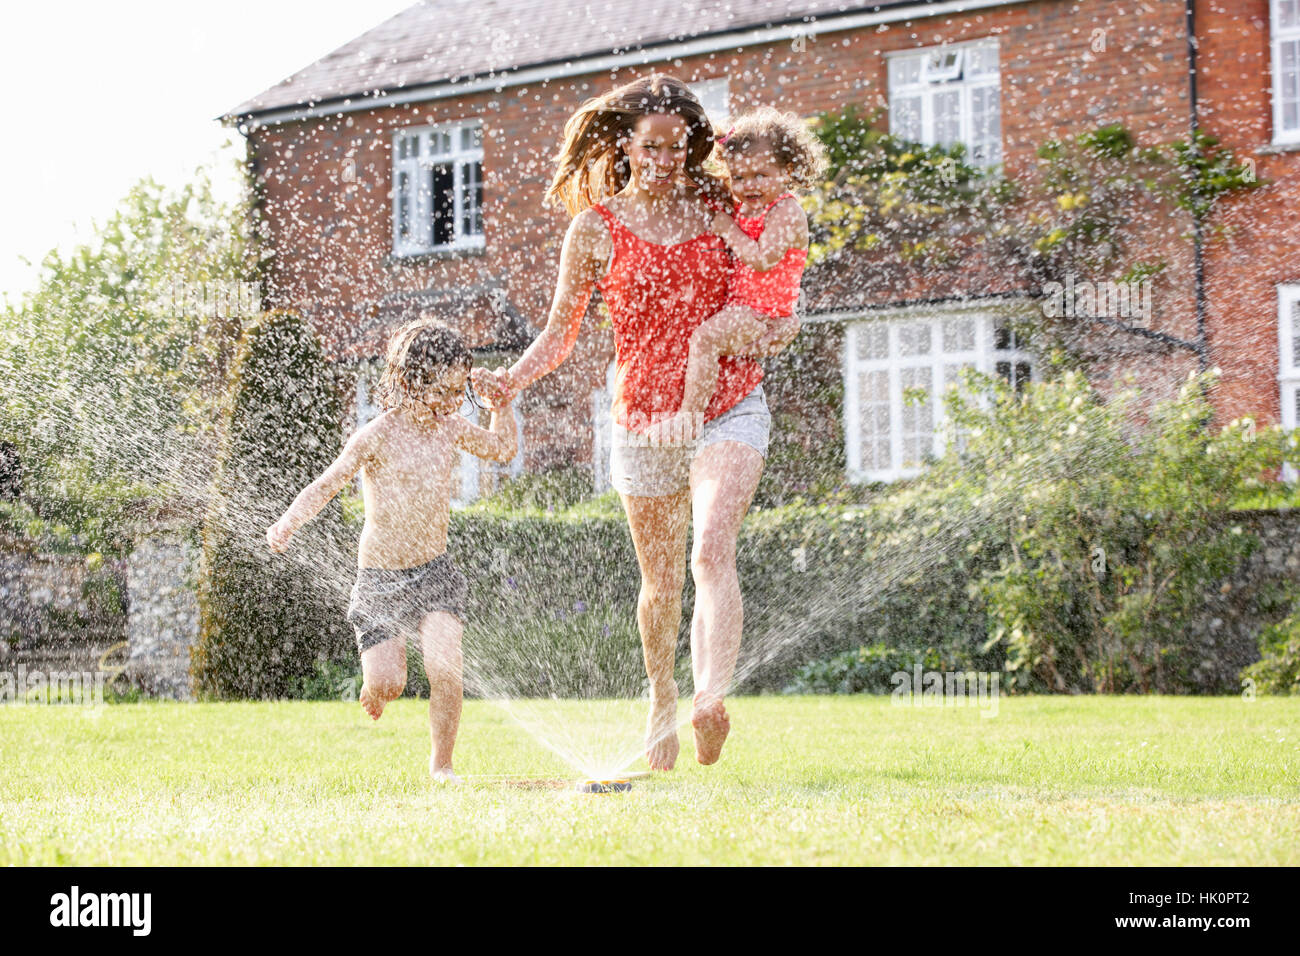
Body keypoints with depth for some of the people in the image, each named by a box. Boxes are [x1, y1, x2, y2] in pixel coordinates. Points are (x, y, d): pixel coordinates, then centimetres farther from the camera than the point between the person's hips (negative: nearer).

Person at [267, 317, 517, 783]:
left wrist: (499, 402, 7)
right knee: (388, 683, -5)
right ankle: (374, 687, 35)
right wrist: (288, 523, -29)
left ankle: (441, 763, 0)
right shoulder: (377, 436, -13)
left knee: (444, 667, -18)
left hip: (433, 571, 3)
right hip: (380, 577, -3)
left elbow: (503, 448, 21)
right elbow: (326, 485, -13)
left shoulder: (451, 427, 3)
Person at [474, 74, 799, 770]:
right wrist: (511, 380, -16)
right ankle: (661, 704, 34)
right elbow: (560, 331, 2)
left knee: (712, 553, -24)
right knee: (661, 581, 12)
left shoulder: (718, 209, 2)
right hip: (644, 417, 1)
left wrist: (779, 328, -6)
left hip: (729, 405, -1)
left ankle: (713, 697, -37)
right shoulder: (596, 228, -1)